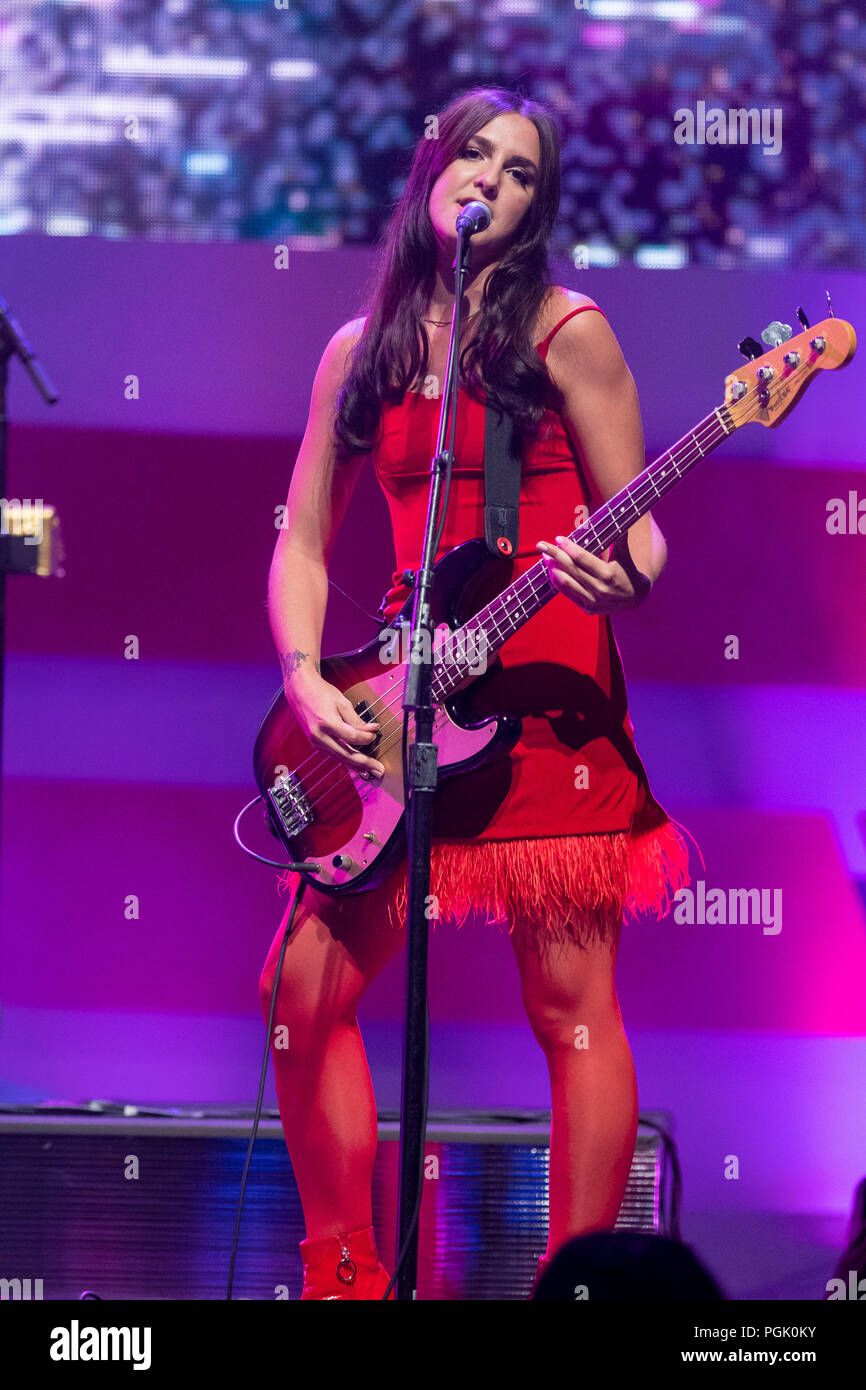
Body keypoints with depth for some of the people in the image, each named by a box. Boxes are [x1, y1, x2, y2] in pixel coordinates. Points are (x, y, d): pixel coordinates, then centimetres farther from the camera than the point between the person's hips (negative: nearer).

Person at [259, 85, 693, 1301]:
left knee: (571, 1004, -5)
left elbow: (640, 532, 1)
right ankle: (344, 1268, 12)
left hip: (549, 691, -5)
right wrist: (307, 680, -2)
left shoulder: (565, 332, 0)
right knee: (306, 983, -1)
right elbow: (303, 543, 14)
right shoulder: (362, 352, 13)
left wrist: (623, 573, -22)